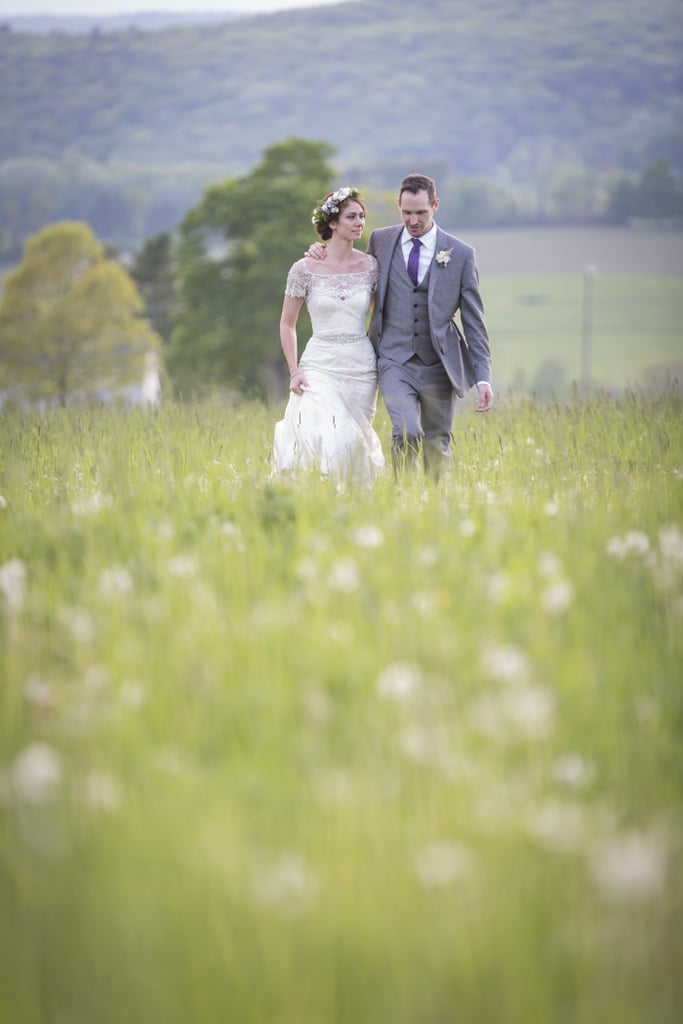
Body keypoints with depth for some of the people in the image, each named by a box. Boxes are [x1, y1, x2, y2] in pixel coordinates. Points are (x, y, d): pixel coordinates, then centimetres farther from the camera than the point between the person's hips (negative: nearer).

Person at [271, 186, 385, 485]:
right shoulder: (305, 269, -4)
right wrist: (294, 371, -4)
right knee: (319, 441, -20)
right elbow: (287, 324, 4)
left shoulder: (370, 265, 2)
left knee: (352, 446, 5)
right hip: (319, 366, -2)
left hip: (361, 367, 2)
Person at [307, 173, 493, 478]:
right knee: (407, 433, -21)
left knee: (437, 447, 4)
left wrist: (483, 377, -4)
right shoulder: (380, 241, 7)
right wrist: (326, 251, 7)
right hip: (395, 362, 0)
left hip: (439, 364, 0)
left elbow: (474, 320, 3)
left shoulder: (461, 254, 2)